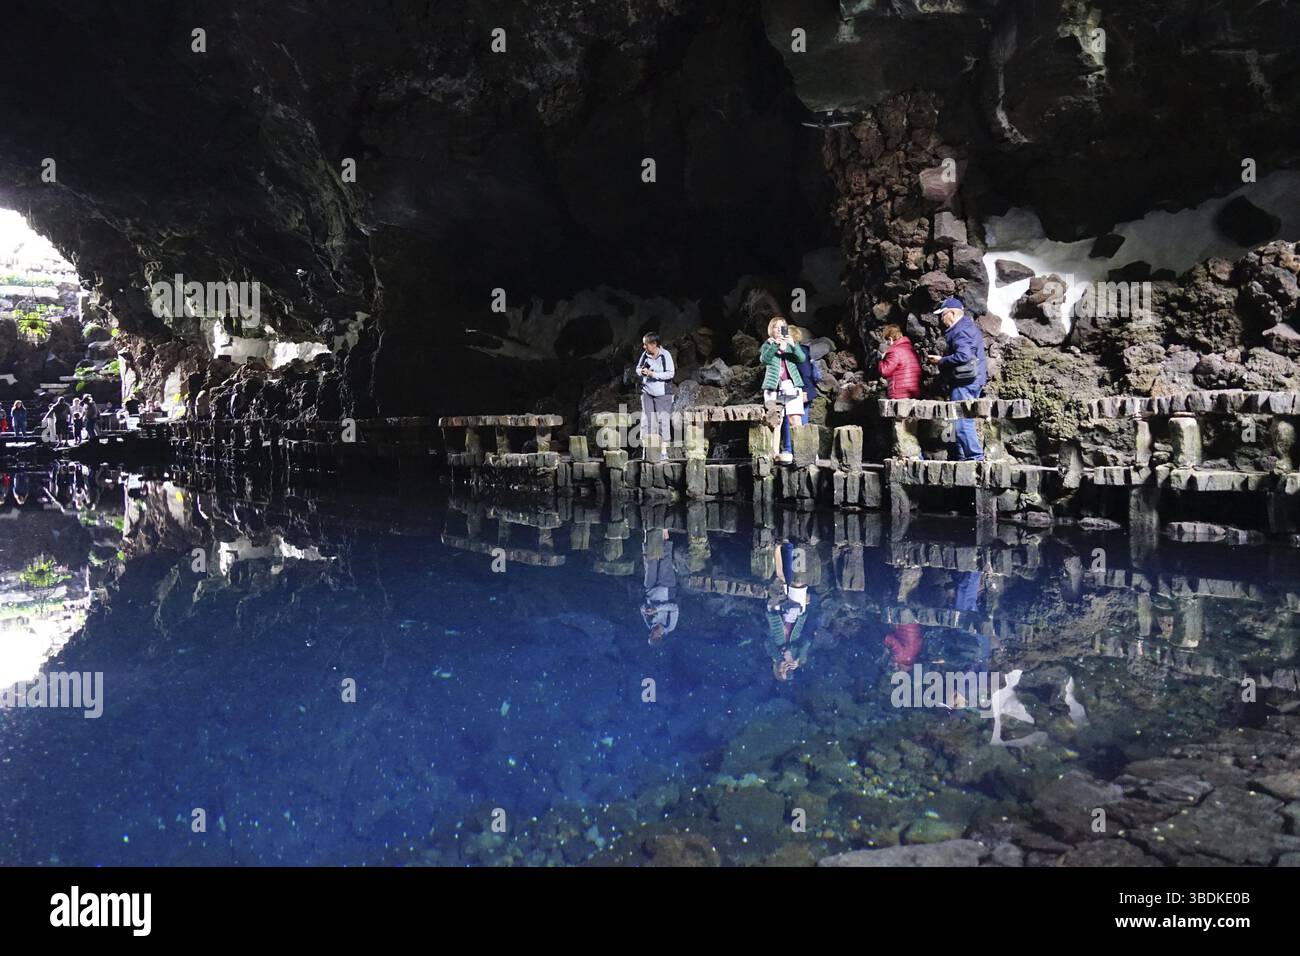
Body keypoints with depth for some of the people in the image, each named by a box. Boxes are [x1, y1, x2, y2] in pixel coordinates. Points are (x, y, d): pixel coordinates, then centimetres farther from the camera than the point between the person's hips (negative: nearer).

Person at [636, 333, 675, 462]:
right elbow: (638, 367, 15)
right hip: (647, 392, 4)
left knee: (663, 420, -3)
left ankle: (663, 452, 1)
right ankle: (645, 449, 8)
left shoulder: (665, 355, -11)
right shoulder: (645, 354, 1)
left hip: (662, 393, -4)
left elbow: (670, 373, -16)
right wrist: (641, 371, -9)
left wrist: (652, 374, -21)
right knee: (645, 420, 1)